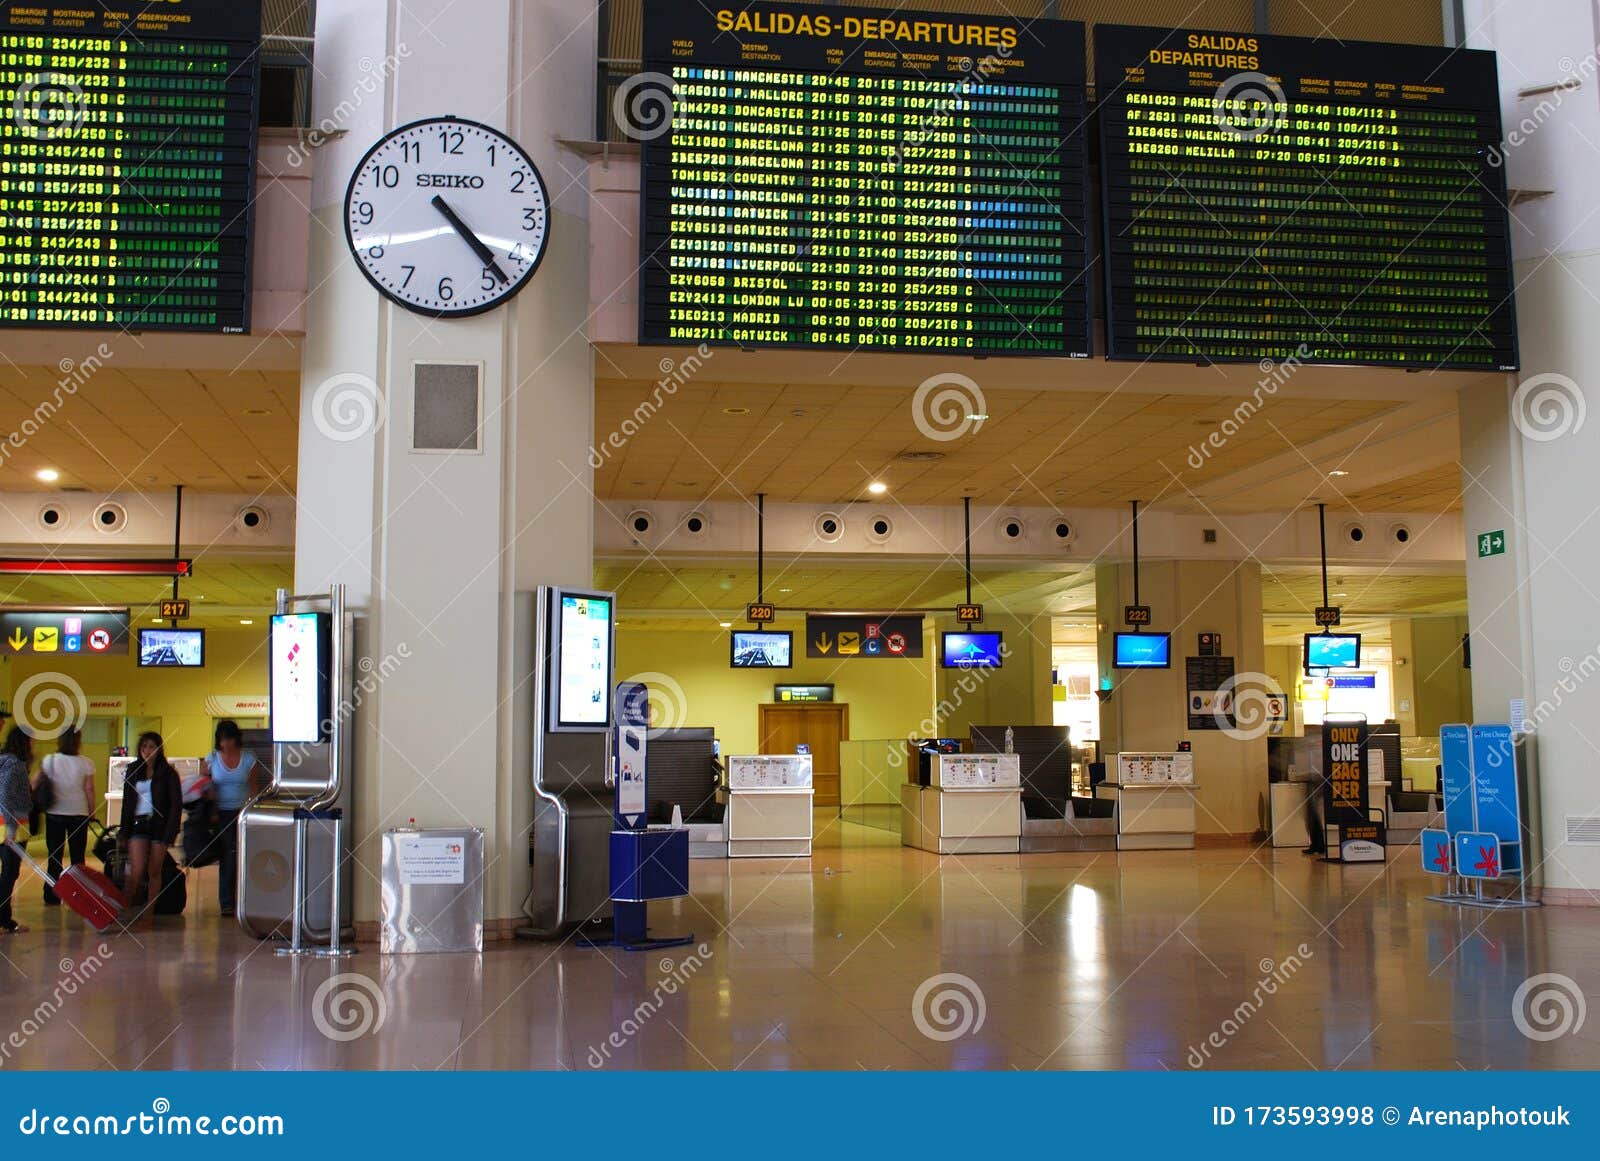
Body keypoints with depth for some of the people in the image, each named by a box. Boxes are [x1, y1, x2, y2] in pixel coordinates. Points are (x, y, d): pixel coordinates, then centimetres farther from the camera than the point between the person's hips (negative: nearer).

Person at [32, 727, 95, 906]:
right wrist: (92, 813, 5)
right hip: (79, 814, -1)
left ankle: (52, 897, 11)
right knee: (77, 857, 8)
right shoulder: (86, 764, -7)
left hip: (54, 813, 1)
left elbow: (35, 785, -2)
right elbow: (89, 790, -5)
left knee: (54, 856, 9)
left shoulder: (48, 761, -4)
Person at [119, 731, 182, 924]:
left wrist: (169, 833, -10)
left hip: (159, 824, -1)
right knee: (137, 872, -12)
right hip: (138, 823, 2)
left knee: (154, 872, 3)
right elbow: (126, 802, 13)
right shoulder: (133, 770, 10)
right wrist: (124, 830, 6)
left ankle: (149, 913, 11)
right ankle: (124, 908, 3)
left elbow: (176, 805, -2)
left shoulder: (168, 773, 1)